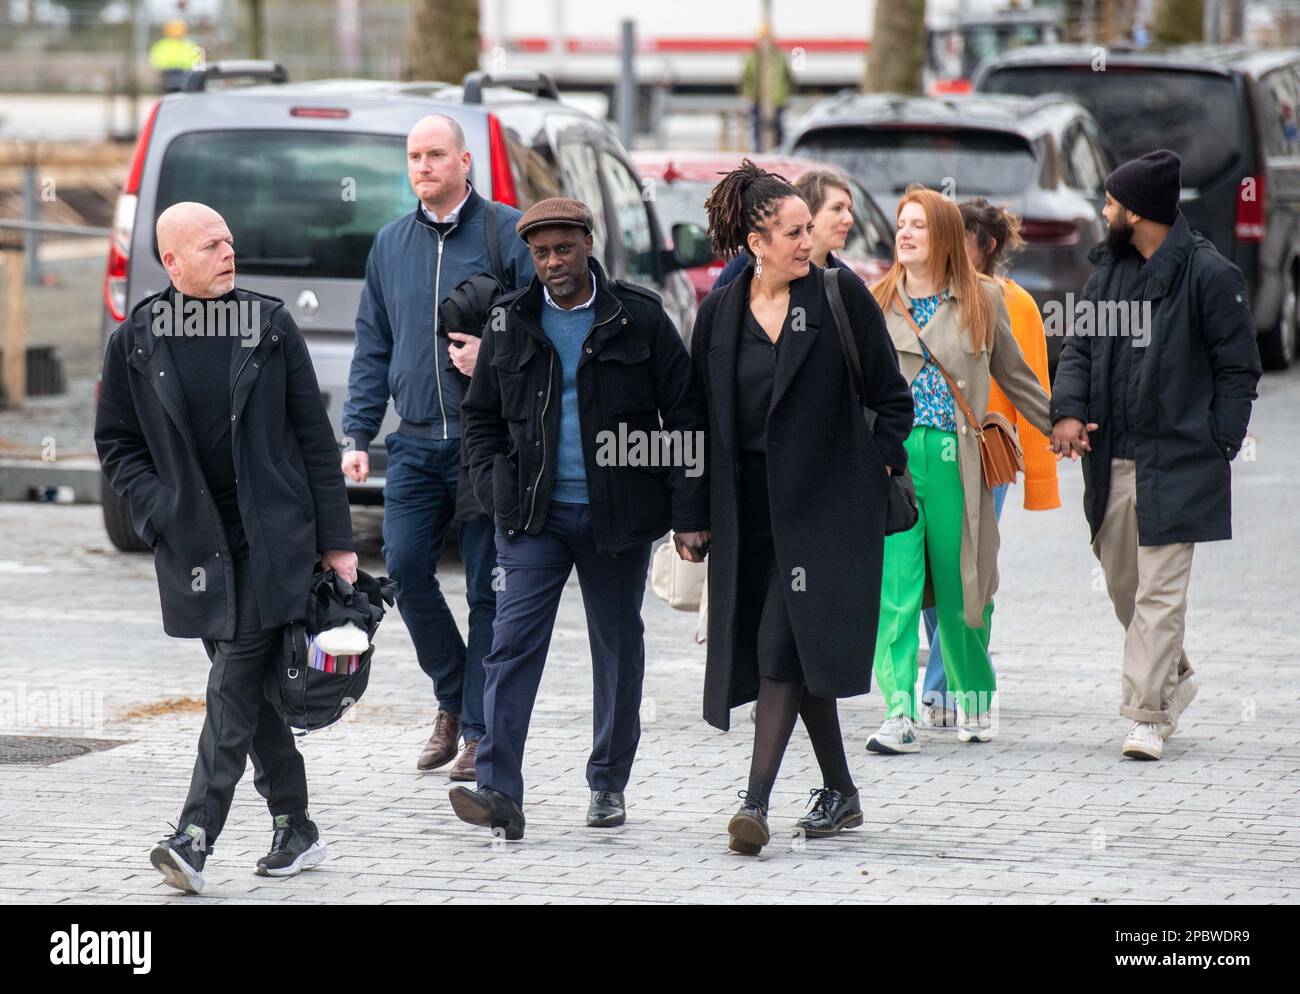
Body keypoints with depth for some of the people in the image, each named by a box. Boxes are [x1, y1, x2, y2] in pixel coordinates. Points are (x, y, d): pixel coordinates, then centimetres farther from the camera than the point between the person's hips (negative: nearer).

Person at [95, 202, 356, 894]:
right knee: (254, 692, 7)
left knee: (234, 691, -10)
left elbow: (314, 437, 4)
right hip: (194, 545, 2)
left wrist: (335, 540, 2)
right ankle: (295, 830, 19)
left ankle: (195, 840, -15)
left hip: (272, 538, -2)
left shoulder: (270, 328, 1)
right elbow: (116, 443, 10)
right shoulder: (135, 343, 3)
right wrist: (158, 512, -5)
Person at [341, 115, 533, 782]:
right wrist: (358, 434, 10)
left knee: (487, 588, 0)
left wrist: (494, 354, -19)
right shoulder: (391, 244, 14)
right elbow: (372, 347, 16)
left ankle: (479, 730, 7)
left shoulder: (507, 232, -2)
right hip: (416, 444, 4)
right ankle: (453, 698, 16)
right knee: (405, 568, -5)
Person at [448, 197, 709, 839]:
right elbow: (480, 416, 17)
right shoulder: (509, 323, 6)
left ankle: (608, 783, 24)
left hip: (617, 515, -1)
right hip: (534, 515, 1)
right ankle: (499, 792, -18)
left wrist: (689, 514, -5)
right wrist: (495, 487, 1)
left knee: (618, 646, 9)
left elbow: (686, 419, 0)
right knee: (514, 642, -12)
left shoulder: (640, 319, -1)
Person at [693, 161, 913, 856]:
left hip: (825, 504, -4)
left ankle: (756, 801, -17)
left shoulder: (842, 298, -3)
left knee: (782, 647, -13)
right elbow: (702, 415, 12)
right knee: (797, 651, 8)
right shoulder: (721, 312, 5)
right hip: (751, 507, 4)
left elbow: (891, 398, 3)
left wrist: (874, 467, -5)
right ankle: (840, 793, 21)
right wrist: (698, 514, 8)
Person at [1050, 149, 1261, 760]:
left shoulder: (1209, 275, -7)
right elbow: (1080, 347, 13)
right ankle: (1174, 679, 36)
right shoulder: (1108, 270, 13)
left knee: (1160, 592, -8)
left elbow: (1238, 368, -5)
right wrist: (1068, 410, -6)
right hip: (1111, 459, 7)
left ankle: (1147, 717, -7)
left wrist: (1217, 444, -11)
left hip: (1176, 464, -7)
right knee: (1122, 586, 15)